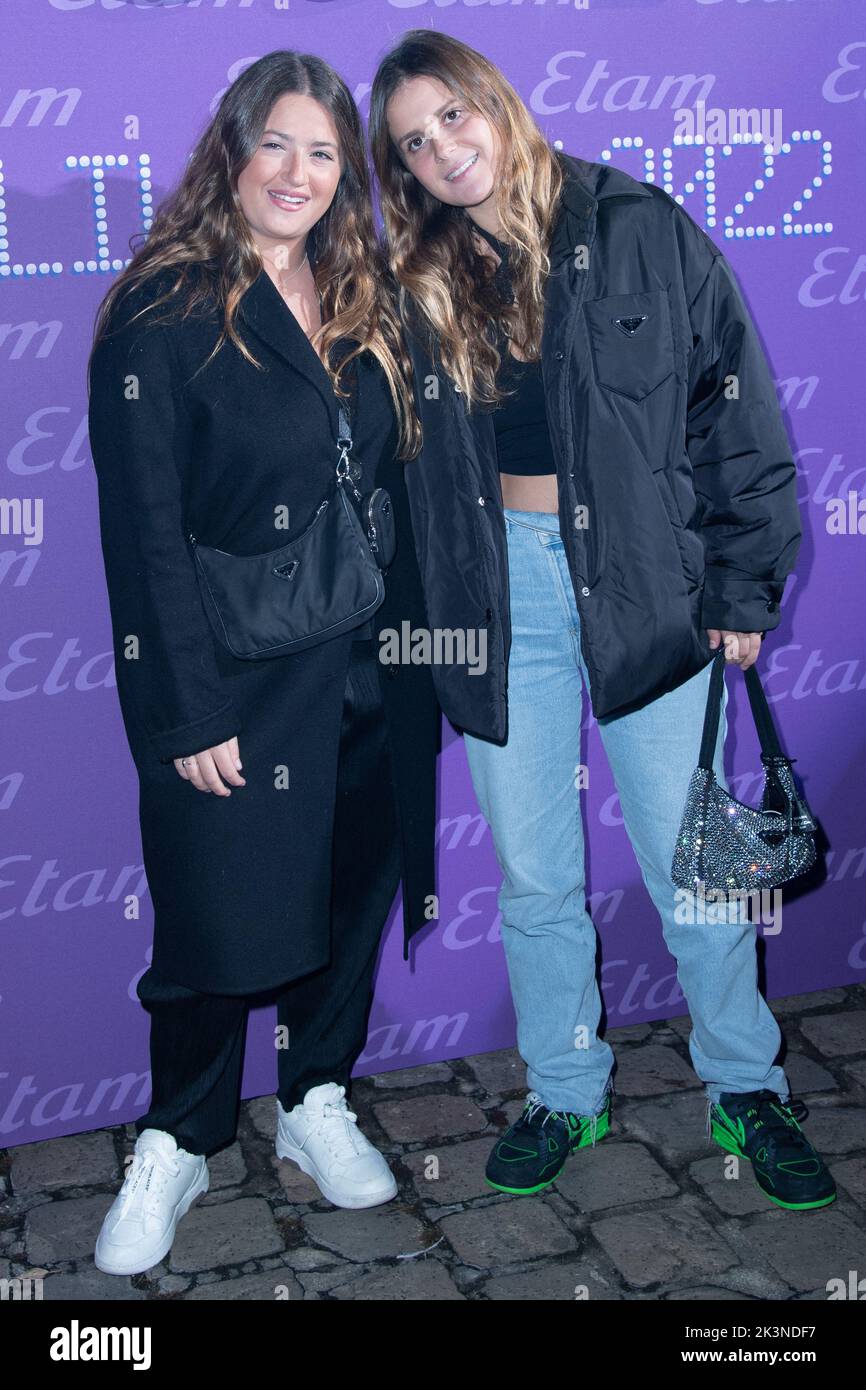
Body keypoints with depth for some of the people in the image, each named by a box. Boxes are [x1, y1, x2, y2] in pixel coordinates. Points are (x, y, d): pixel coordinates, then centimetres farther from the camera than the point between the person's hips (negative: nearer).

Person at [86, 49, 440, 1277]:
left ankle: (316, 1106, 35)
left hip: (372, 676, 6)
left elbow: (396, 487, 12)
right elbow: (144, 525, -13)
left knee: (355, 891, 14)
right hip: (237, 689, -5)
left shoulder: (360, 307, 9)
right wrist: (189, 709, -16)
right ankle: (178, 1145, 26)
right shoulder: (165, 311, -9)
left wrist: (414, 644, 5)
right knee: (221, 915, 3)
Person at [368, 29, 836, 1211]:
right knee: (535, 878, 11)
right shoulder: (416, 284, 4)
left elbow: (735, 409, -2)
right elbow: (394, 459, 10)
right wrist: (417, 613, 6)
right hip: (498, 593, 3)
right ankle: (566, 1094, 30)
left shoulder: (639, 228, -3)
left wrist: (742, 584, -5)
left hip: (644, 580, -2)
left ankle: (743, 1088, 27)